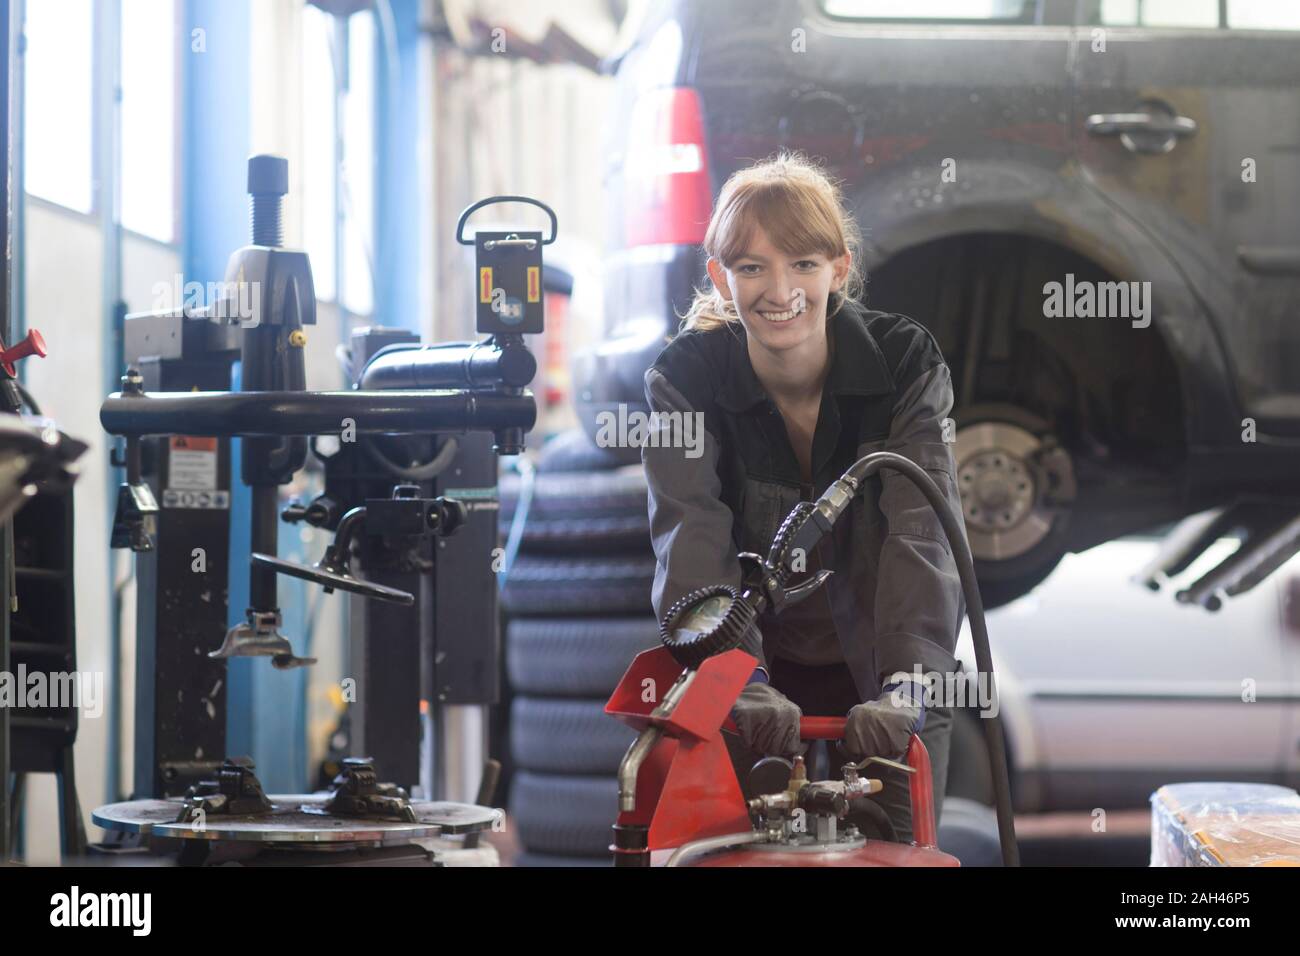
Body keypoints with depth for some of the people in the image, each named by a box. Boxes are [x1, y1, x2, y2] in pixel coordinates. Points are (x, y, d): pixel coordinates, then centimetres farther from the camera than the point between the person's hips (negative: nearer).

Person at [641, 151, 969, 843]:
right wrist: (746, 683, -43)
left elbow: (923, 531, -25)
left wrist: (905, 684, -41)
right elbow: (691, 541, -26)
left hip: (881, 676, 0)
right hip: (758, 673, 0)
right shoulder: (686, 377, -13)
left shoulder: (906, 362, -13)